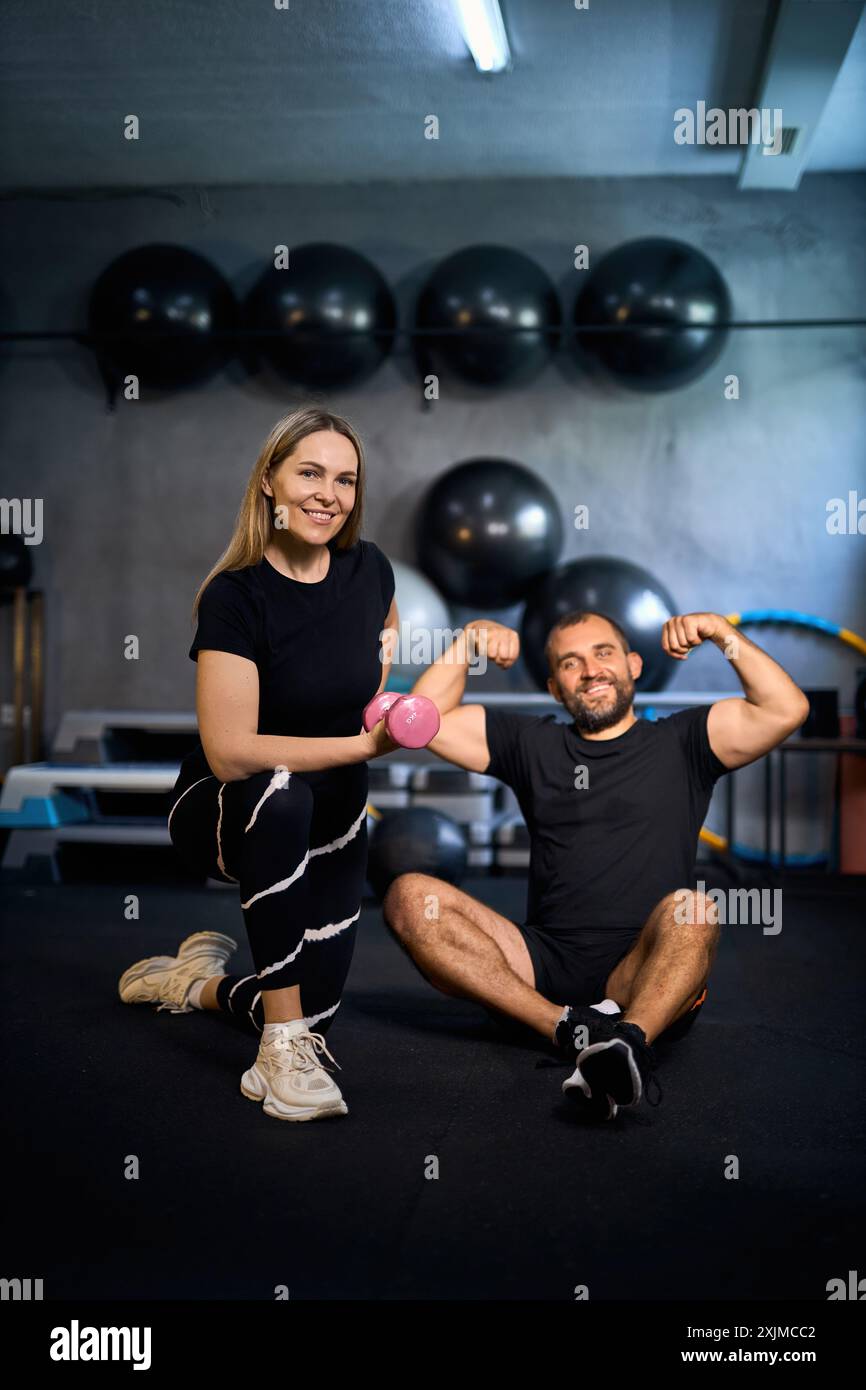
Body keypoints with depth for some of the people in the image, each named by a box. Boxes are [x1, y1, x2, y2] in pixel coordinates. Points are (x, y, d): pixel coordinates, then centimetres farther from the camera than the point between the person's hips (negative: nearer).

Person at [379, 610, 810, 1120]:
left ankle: (629, 1039, -61)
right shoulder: (534, 745, 21)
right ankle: (568, 1027, -32)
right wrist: (467, 645, 7)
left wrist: (722, 632, -3)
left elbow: (787, 709, 0)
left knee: (692, 907, -35)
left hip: (648, 978, -3)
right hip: (546, 967, 3)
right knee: (410, 897, -17)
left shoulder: (680, 743, 14)